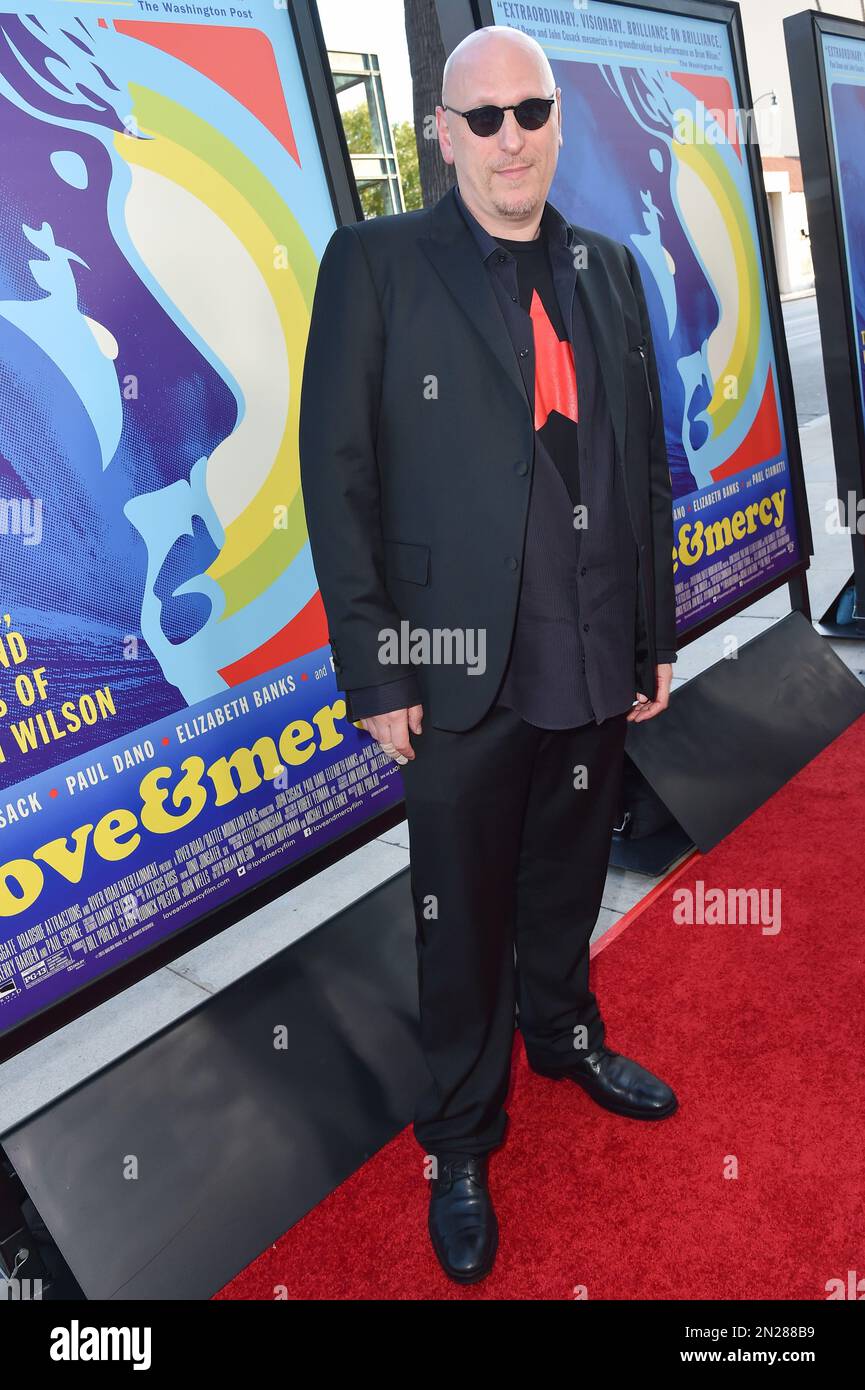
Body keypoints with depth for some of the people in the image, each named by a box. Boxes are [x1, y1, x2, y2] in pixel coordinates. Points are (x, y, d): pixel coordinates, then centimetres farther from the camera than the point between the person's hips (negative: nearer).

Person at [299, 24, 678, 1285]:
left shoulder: (609, 271, 10)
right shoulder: (376, 265, -4)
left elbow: (645, 462, 11)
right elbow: (338, 475, -7)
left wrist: (655, 635, 10)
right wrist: (373, 672, -11)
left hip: (598, 663, 4)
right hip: (462, 668, -4)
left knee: (568, 881, 21)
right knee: (462, 918, 10)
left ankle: (565, 1034, 50)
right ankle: (461, 1136, 34)